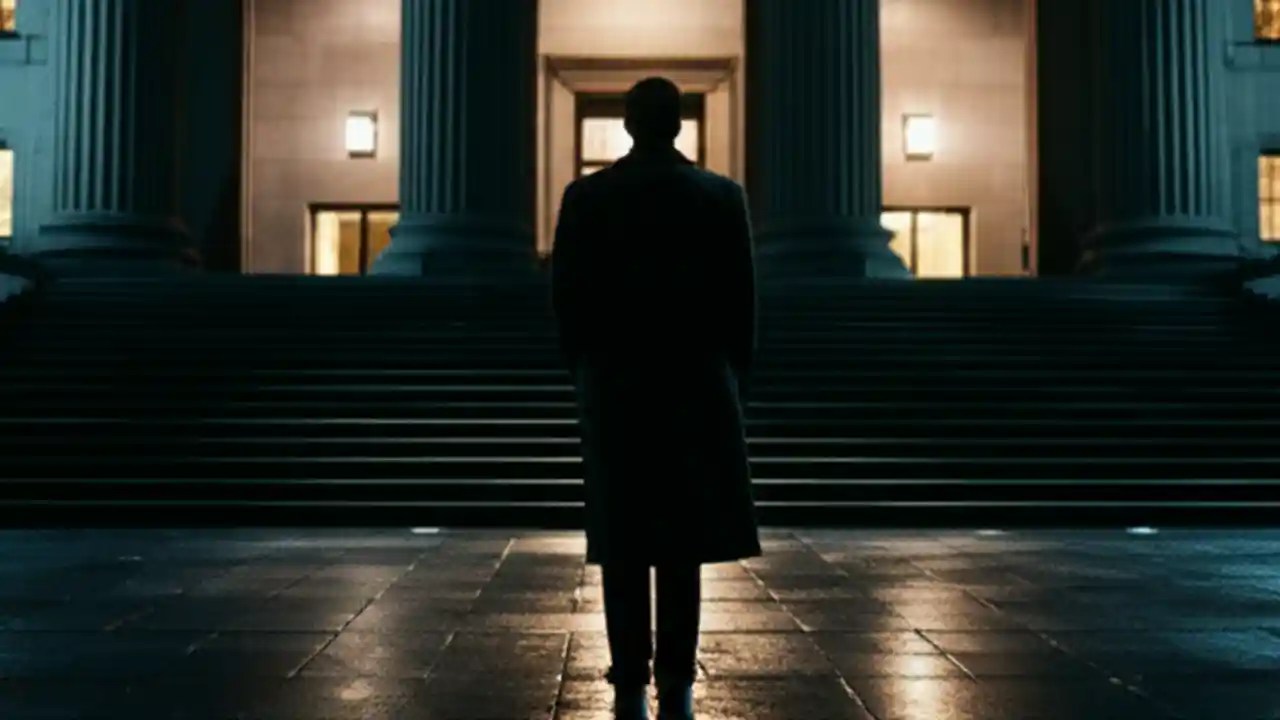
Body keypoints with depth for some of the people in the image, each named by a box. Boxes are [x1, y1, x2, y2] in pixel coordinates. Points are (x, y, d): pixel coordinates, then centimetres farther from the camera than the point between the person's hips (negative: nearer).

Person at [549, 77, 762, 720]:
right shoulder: (723, 196, -1)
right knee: (682, 538, 5)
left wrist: (584, 371, 11)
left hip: (612, 384, 0)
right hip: (696, 382, 0)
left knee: (621, 540, 5)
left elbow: (566, 295, -1)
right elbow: (741, 298, -1)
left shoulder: (585, 196, -1)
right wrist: (733, 377, 9)